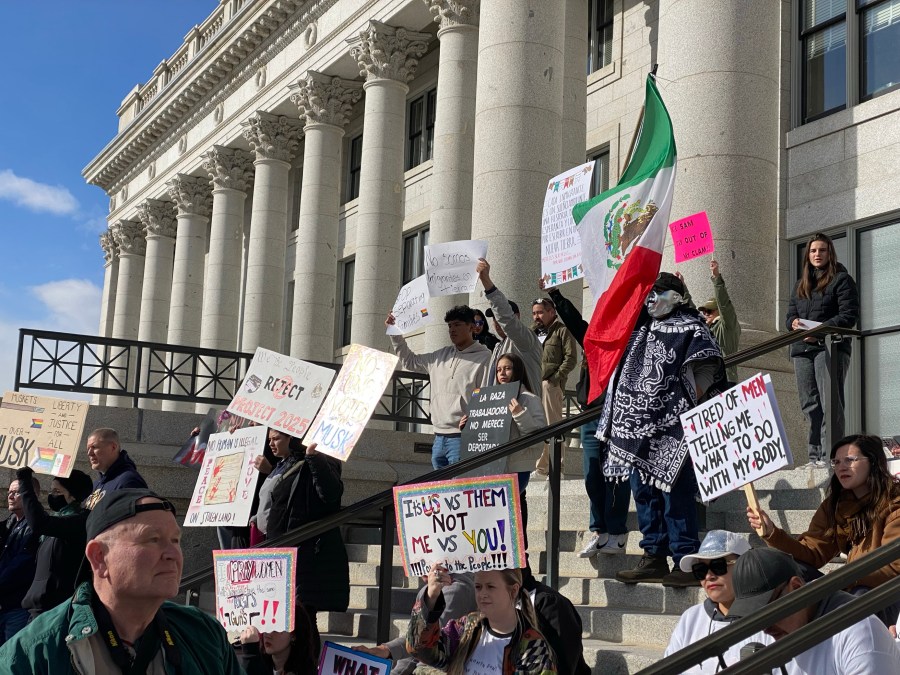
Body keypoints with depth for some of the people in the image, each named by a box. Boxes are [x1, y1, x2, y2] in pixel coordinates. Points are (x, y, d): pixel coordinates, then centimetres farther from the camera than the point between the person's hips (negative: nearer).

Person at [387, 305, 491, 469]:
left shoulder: (484, 358, -4)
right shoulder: (441, 356, 17)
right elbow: (408, 361, 30)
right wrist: (394, 332, 24)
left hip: (462, 438, -7)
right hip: (439, 438, 7)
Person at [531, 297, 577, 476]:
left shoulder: (562, 331, 1)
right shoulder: (534, 333, 23)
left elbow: (571, 358, -7)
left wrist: (556, 377, -13)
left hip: (550, 385, -7)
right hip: (533, 385, 7)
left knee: (552, 426, -6)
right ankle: (540, 464, 14)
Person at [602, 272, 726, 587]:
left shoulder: (690, 326, -1)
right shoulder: (639, 325, 19)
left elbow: (706, 370, -9)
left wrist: (690, 404, -15)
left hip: (672, 426, -8)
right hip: (637, 425, 8)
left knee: (674, 493, -9)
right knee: (644, 492, 9)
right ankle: (653, 558, 16)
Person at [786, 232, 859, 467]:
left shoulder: (841, 279, 4)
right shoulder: (801, 284, 24)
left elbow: (850, 315, -6)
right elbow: (790, 314, 22)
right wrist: (794, 323, -4)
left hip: (831, 347, -6)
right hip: (802, 349, 6)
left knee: (829, 402, -13)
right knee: (810, 404, 3)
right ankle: (815, 455, 5)